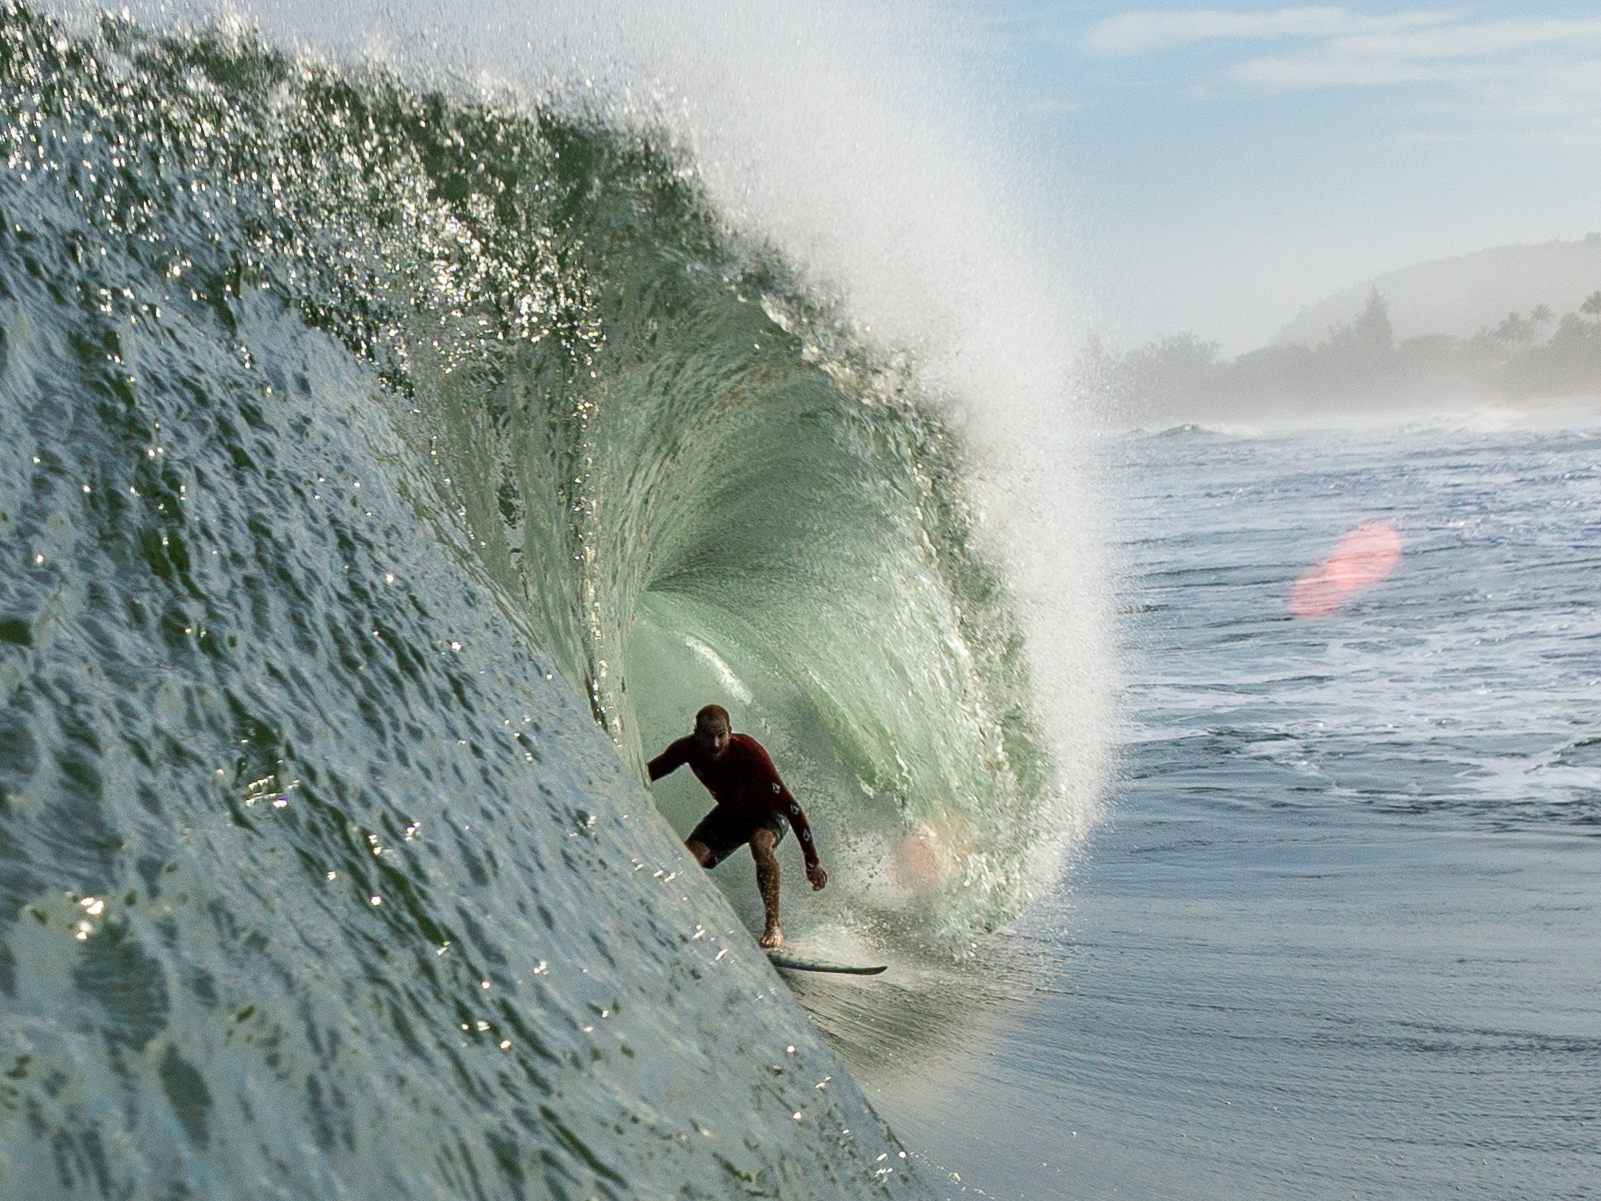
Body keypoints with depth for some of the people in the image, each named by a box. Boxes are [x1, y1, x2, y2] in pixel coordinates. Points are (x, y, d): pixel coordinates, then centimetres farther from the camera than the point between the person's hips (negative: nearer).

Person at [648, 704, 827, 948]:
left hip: (767, 812, -4)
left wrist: (812, 861, -37)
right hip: (728, 813, 4)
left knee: (760, 846, -37)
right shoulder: (688, 749, -24)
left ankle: (774, 925, -24)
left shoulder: (748, 752, -37)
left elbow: (788, 803, -36)